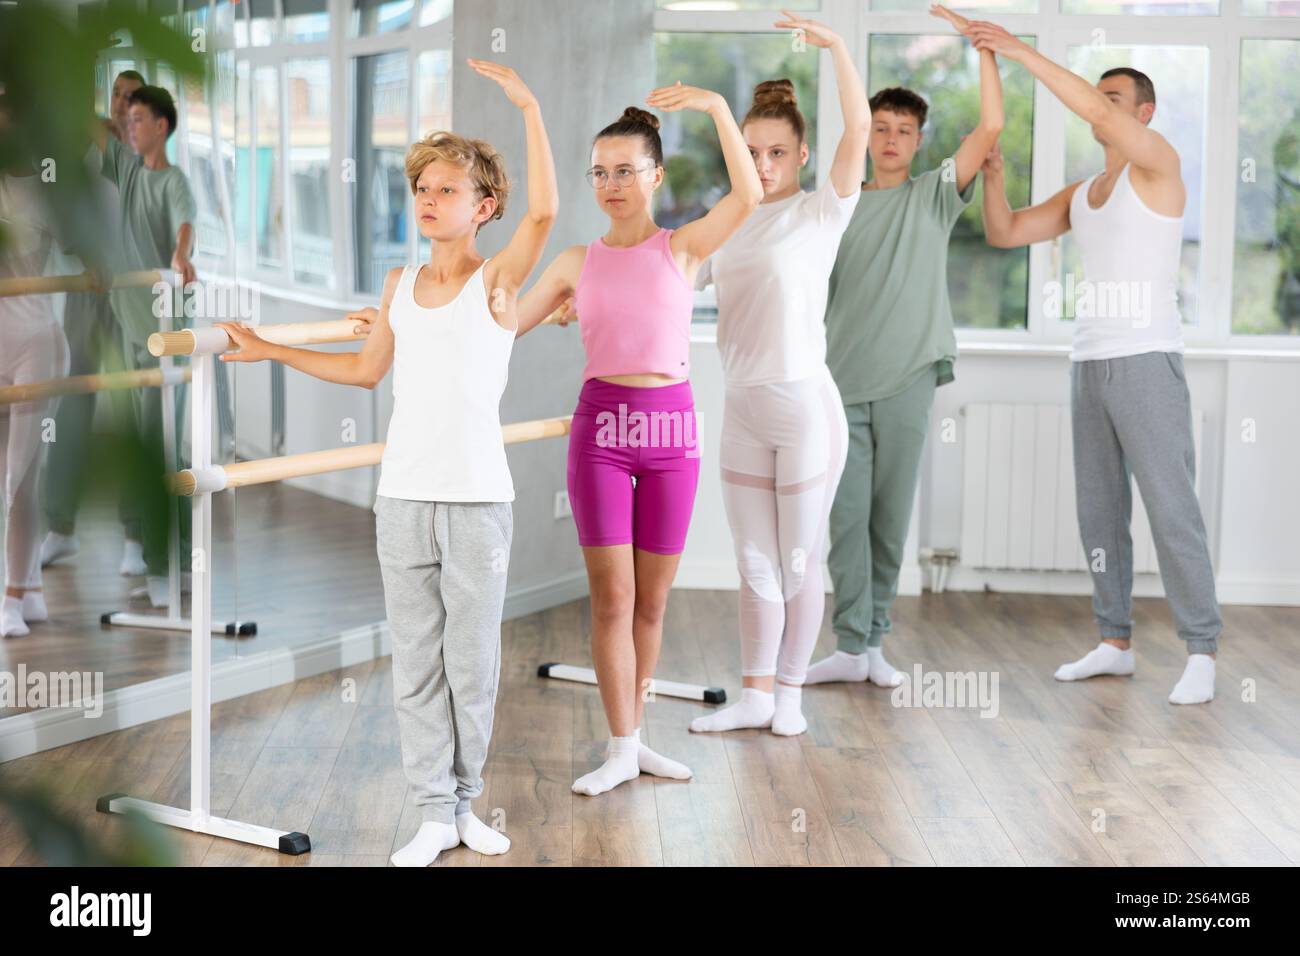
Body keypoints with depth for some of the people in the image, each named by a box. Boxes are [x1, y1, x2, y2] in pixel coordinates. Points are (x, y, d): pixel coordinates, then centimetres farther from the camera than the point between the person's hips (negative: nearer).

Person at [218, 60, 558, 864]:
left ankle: (467, 798, 21)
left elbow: (544, 211, -22)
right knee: (415, 663, 6)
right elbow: (367, 370, 22)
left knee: (473, 663, 5)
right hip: (403, 498, 4)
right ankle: (437, 813, 15)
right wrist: (271, 351, 24)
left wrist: (529, 108, -26)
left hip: (478, 501, -4)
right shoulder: (400, 285, 10)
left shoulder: (496, 280, -4)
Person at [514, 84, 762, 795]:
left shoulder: (682, 248, 2)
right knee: (611, 597, -1)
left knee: (651, 600, 10)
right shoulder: (577, 263, 6)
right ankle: (620, 750, 10)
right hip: (601, 425, 0)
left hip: (671, 423, 0)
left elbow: (748, 198, -15)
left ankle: (633, 735, 24)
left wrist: (718, 108, -21)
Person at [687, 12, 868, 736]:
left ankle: (790, 692, 18)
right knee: (755, 561, 10)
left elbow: (860, 129, -17)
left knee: (800, 558, 5)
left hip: (805, 406, -5)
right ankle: (756, 695, 18)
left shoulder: (820, 214, -4)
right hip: (743, 410, 5)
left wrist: (836, 46, -25)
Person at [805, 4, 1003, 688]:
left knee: (889, 518, 4)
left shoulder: (933, 196, 6)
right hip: (843, 381, 1)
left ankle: (874, 641, 13)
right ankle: (850, 646, 1)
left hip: (906, 381, -1)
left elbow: (991, 126, -5)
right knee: (847, 516, -2)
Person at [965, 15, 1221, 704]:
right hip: (1089, 362, 8)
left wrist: (1019, 50, -23)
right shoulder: (1079, 195, 18)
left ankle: (1201, 654, -6)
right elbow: (1003, 235, 13)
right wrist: (993, 175, -5)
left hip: (1148, 360, -8)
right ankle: (1115, 643, 17)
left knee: (1170, 507, -10)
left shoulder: (1159, 162, -4)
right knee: (1099, 509, 9)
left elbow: (1098, 114, -22)